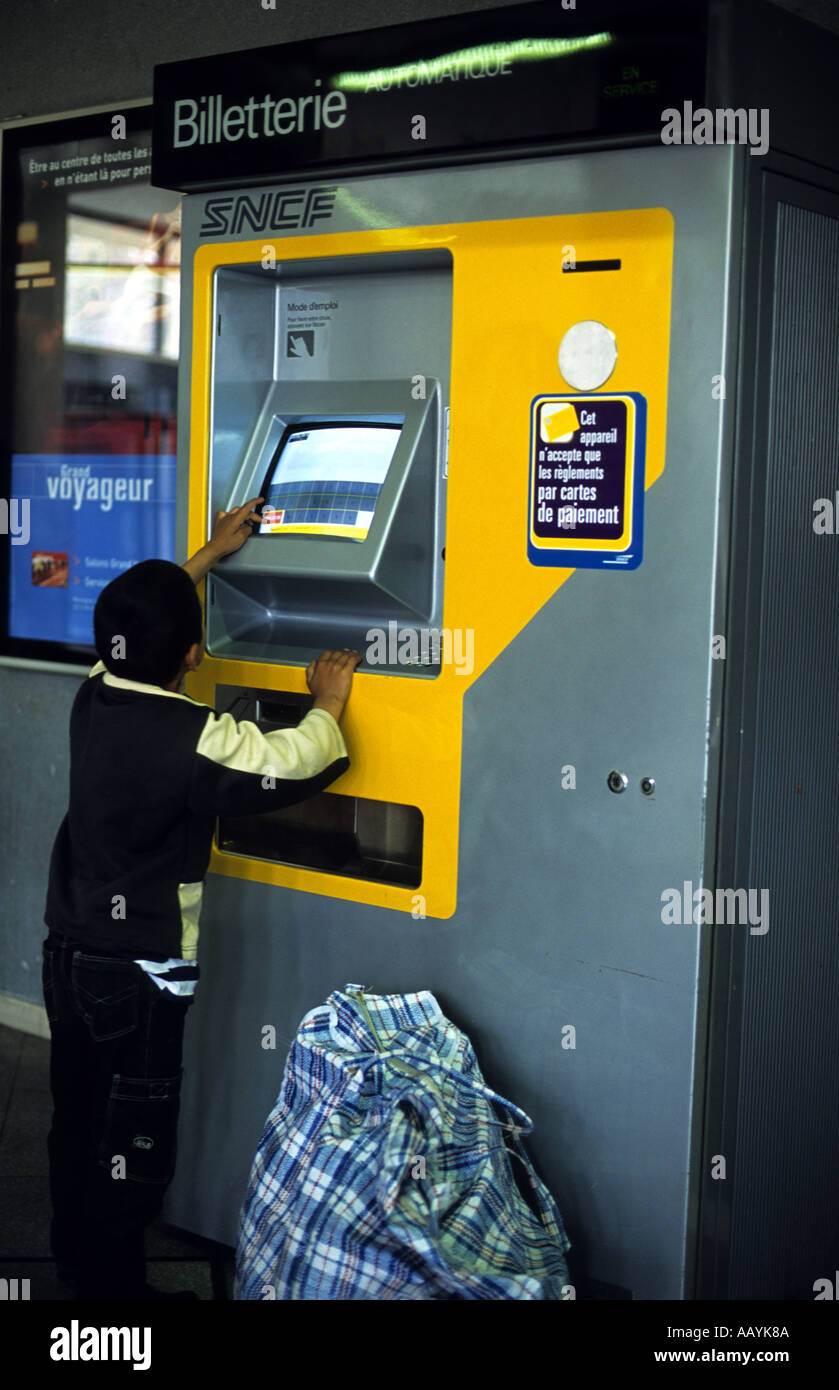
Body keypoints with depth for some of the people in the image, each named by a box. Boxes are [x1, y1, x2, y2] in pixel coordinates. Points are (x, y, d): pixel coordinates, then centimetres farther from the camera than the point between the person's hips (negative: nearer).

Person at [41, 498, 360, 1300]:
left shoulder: (93, 697, -3)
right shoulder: (196, 742, -25)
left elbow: (139, 629, 16)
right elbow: (300, 763, -19)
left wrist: (209, 554, 25)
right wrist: (329, 703, 2)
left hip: (68, 953, 8)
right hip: (138, 977, -8)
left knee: (75, 1120, 21)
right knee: (132, 1144, 7)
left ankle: (75, 1264, 37)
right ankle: (115, 1287, 21)